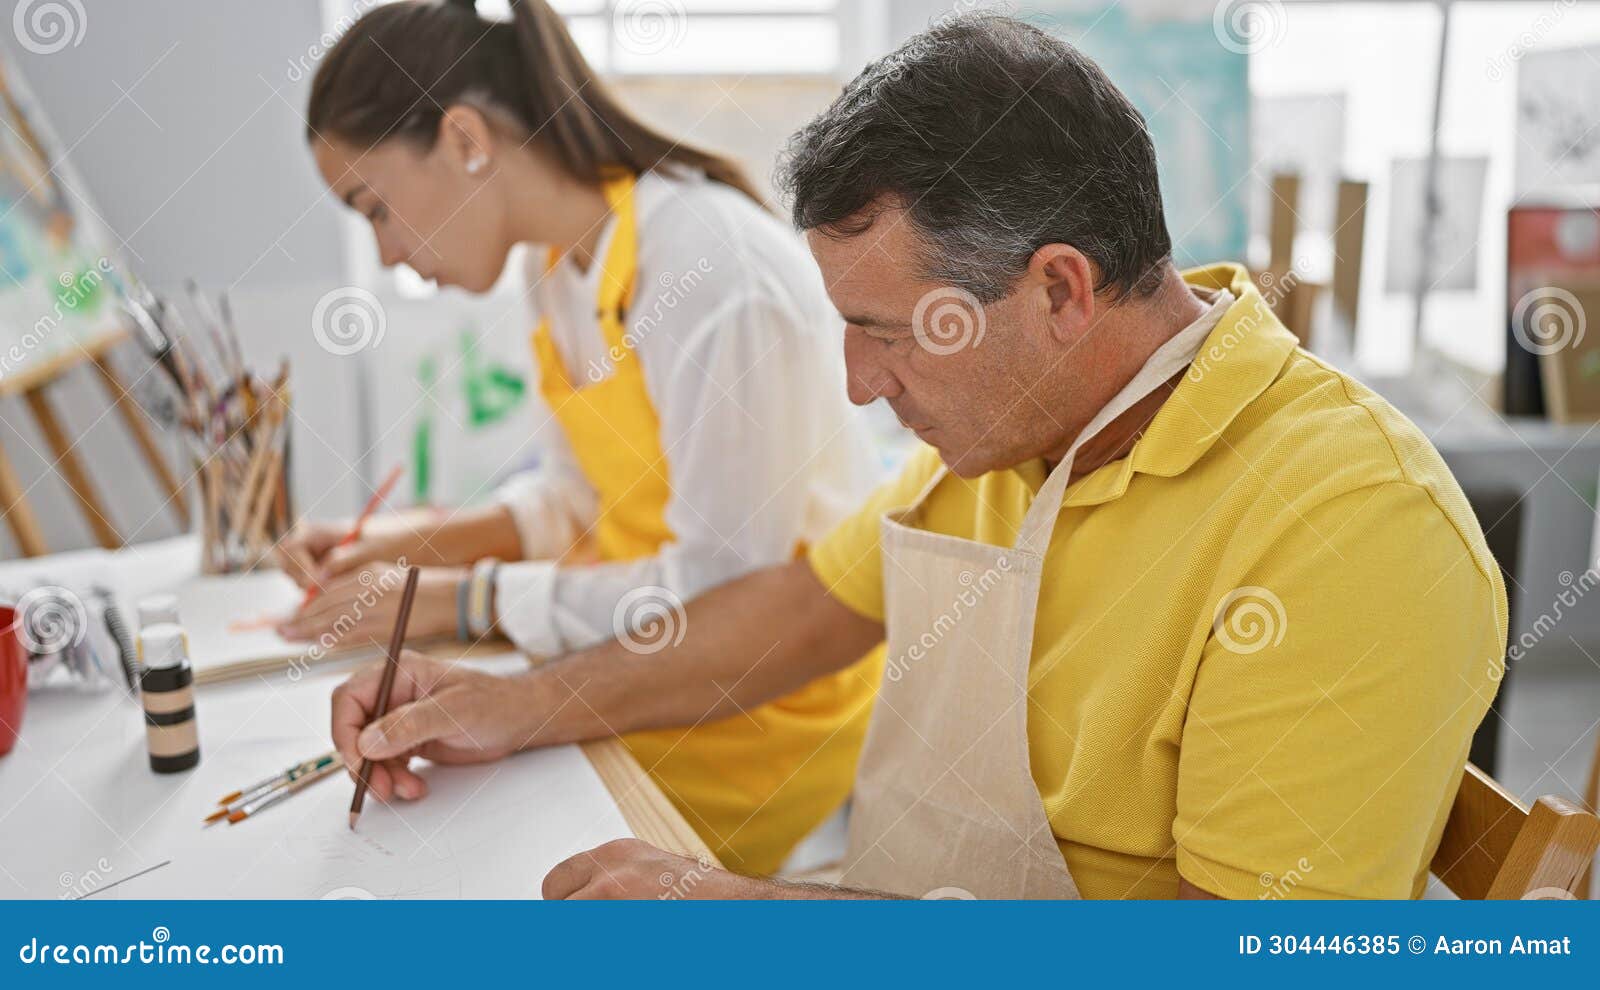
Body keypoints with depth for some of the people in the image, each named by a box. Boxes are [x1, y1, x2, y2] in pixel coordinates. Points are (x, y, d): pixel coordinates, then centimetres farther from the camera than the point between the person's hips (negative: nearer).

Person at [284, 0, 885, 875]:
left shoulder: (715, 267, -26)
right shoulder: (563, 263, 1)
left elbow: (722, 588, -23)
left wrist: (464, 600, -17)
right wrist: (400, 545, -3)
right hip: (651, 664, 7)